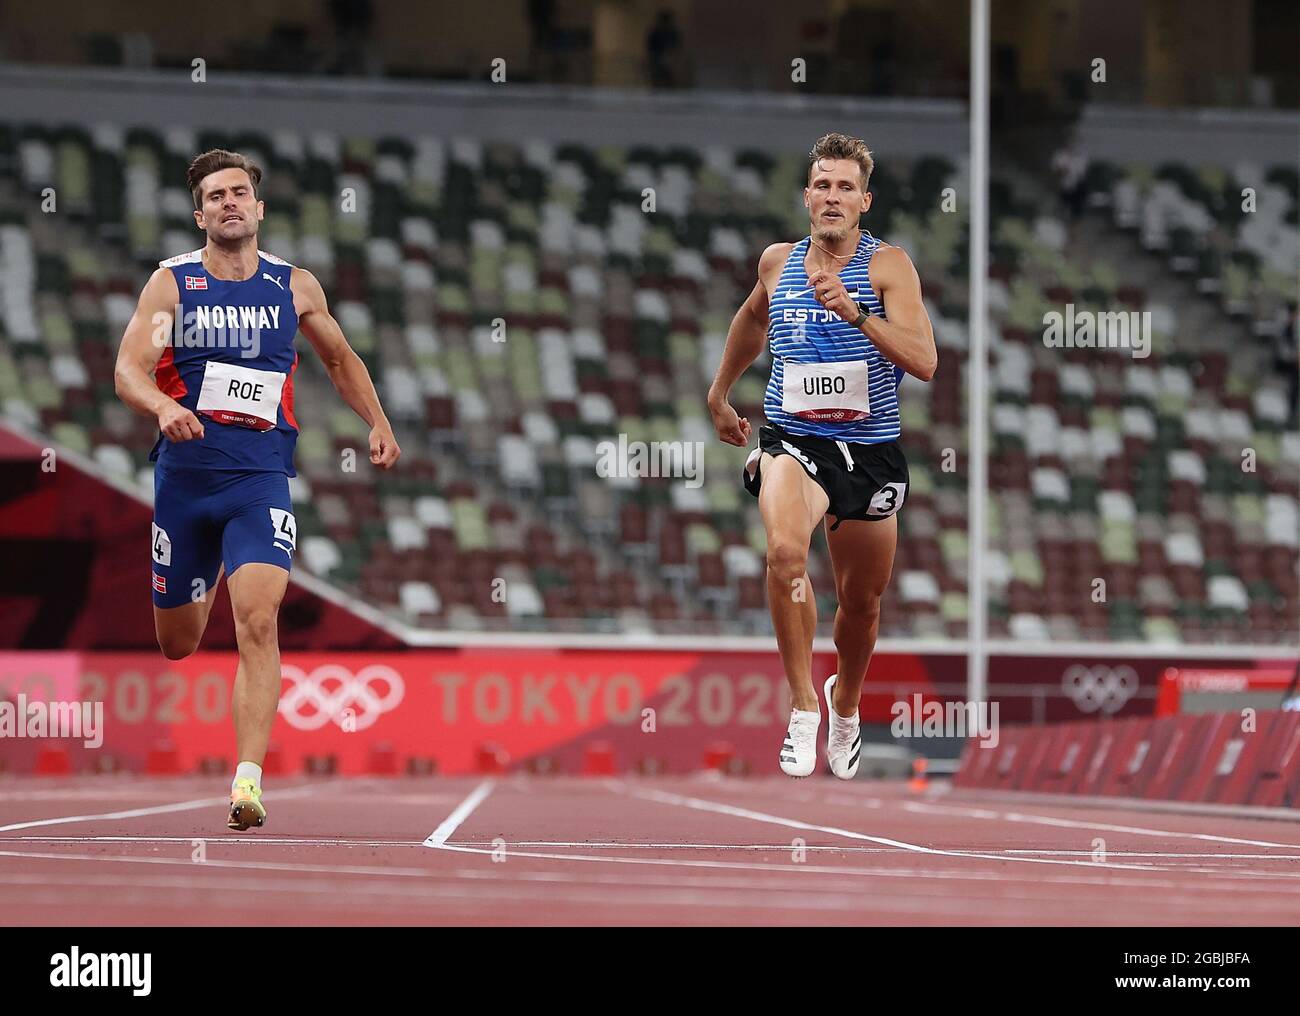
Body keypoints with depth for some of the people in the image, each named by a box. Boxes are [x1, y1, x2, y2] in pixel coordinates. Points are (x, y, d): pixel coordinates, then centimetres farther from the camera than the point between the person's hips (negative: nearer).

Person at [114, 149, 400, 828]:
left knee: (258, 620, -21)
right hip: (184, 474, 1)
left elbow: (341, 359, 24)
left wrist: (379, 422, 10)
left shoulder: (296, 288, 6)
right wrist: (164, 406, -31)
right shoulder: (171, 283, 0)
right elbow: (127, 370, -10)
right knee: (178, 645, 12)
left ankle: (249, 779, -25)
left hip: (260, 479, -1)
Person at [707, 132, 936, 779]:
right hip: (793, 441, 0)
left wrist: (855, 311, -27)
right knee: (785, 549, -32)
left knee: (862, 602, 14)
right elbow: (753, 318, 29)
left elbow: (924, 363, -18)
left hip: (870, 451, 0)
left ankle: (845, 701, 46)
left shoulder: (888, 265, -6)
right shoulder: (777, 261, 5)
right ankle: (803, 706, -25)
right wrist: (719, 394, 36)